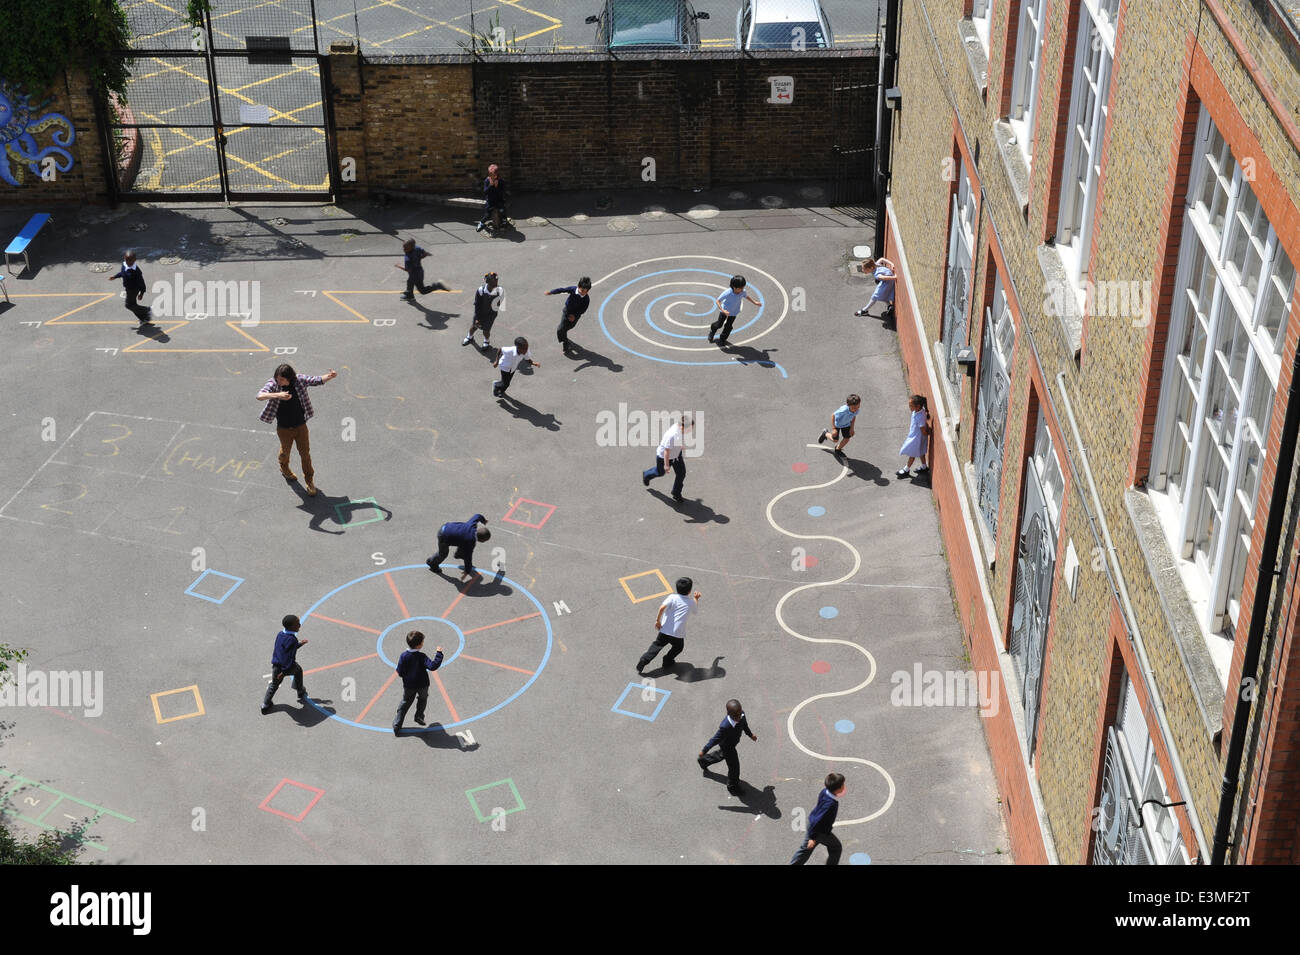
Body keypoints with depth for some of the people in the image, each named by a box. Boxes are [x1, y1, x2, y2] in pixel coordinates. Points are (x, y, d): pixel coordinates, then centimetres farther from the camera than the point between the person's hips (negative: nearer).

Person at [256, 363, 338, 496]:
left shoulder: (299, 380, -16)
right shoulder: (274, 384, -21)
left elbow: (317, 380, -11)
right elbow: (259, 396, -33)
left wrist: (329, 376, -33)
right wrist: (277, 395, -49)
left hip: (300, 425, 1)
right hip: (284, 428, -1)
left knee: (305, 453, 8)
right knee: (285, 450, 22)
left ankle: (309, 479, 26)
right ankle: (284, 469, 53)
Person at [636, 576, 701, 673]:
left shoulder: (672, 597, -2)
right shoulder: (691, 603, 3)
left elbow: (662, 607, -20)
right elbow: (695, 609, 29)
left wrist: (658, 620, -12)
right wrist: (697, 599, 44)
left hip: (664, 630, 1)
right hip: (678, 634, -1)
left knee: (656, 646, 16)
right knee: (678, 647, 30)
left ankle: (642, 662, 7)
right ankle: (668, 661, 33)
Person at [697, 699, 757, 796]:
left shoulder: (741, 714, -26)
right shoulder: (725, 727, -45)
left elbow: (744, 724, 0)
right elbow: (715, 739, -31)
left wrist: (750, 734, 18)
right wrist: (704, 751, -17)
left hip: (732, 743, 8)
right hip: (727, 747, -7)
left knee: (721, 755, 34)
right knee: (734, 766, 8)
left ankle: (703, 760, 62)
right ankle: (732, 787, 36)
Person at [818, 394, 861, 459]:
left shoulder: (856, 410, -27)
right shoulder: (843, 410, -45)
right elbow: (833, 416, -32)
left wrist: (852, 428, 0)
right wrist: (833, 428, -31)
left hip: (846, 424, 5)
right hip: (837, 424, -5)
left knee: (846, 439, 6)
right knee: (835, 439, 6)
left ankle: (838, 449, 38)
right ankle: (826, 434, 40)